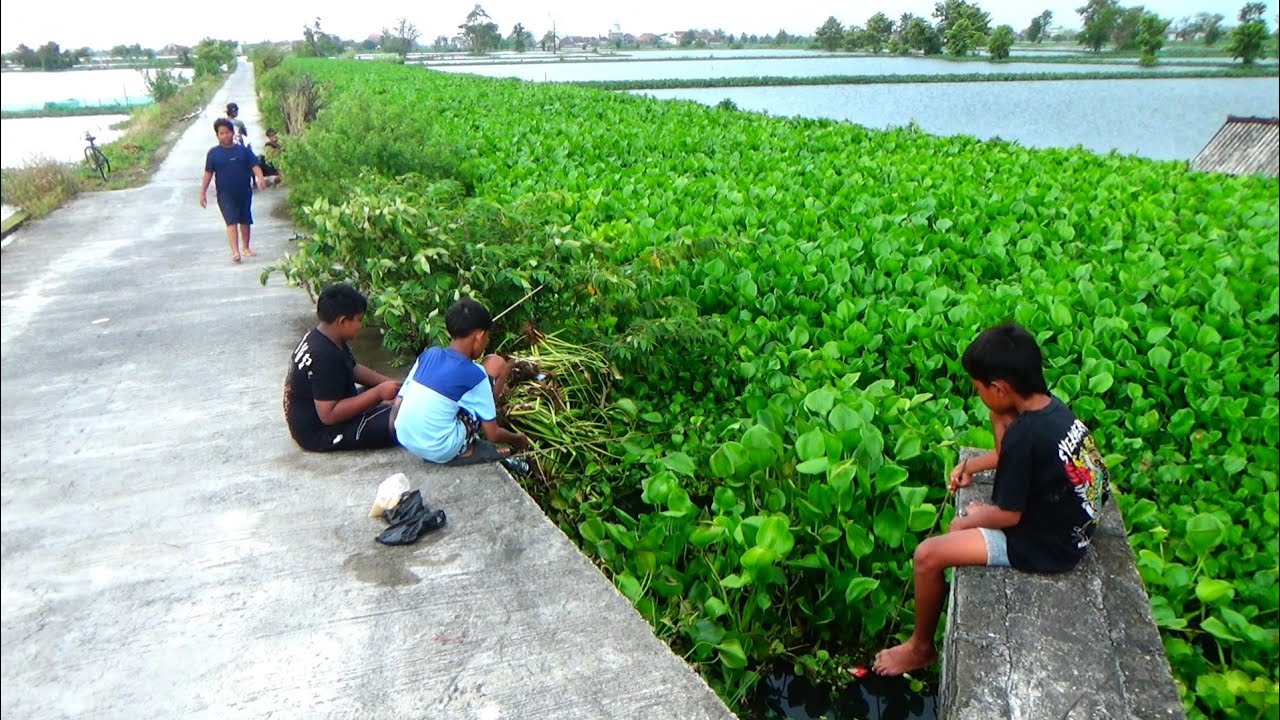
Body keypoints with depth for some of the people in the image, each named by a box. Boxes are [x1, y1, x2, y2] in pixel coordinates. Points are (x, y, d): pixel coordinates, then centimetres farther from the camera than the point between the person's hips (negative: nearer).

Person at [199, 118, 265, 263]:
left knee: (245, 221, 13)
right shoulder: (213, 153, 0)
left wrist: (260, 178, -24)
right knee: (232, 221, -13)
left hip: (244, 192, 2)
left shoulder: (243, 150, 2)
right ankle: (235, 251, -20)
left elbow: (255, 165, -4)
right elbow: (208, 173, 1)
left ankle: (246, 247, 29)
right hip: (225, 195, -2)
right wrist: (203, 192, -2)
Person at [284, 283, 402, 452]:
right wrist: (378, 393, -28)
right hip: (320, 431, -11)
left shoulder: (318, 337, 1)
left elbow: (354, 369, 15)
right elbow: (329, 415, -31)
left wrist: (389, 382, 2)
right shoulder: (325, 357, -29)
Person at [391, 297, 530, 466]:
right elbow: (492, 434, -4)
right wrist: (516, 439, 18)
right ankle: (466, 450, 5)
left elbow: (398, 402, 9)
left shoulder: (428, 354, 4)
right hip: (440, 451, -6)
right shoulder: (475, 375, -11)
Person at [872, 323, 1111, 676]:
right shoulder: (1052, 407, -2)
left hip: (1046, 546, -9)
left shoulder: (1025, 435, -29)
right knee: (963, 525, 23)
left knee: (928, 555, -8)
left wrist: (972, 518, -1)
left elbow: (1008, 515, -19)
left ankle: (921, 647, 14)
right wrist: (973, 465, 4)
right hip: (1070, 522, 10)